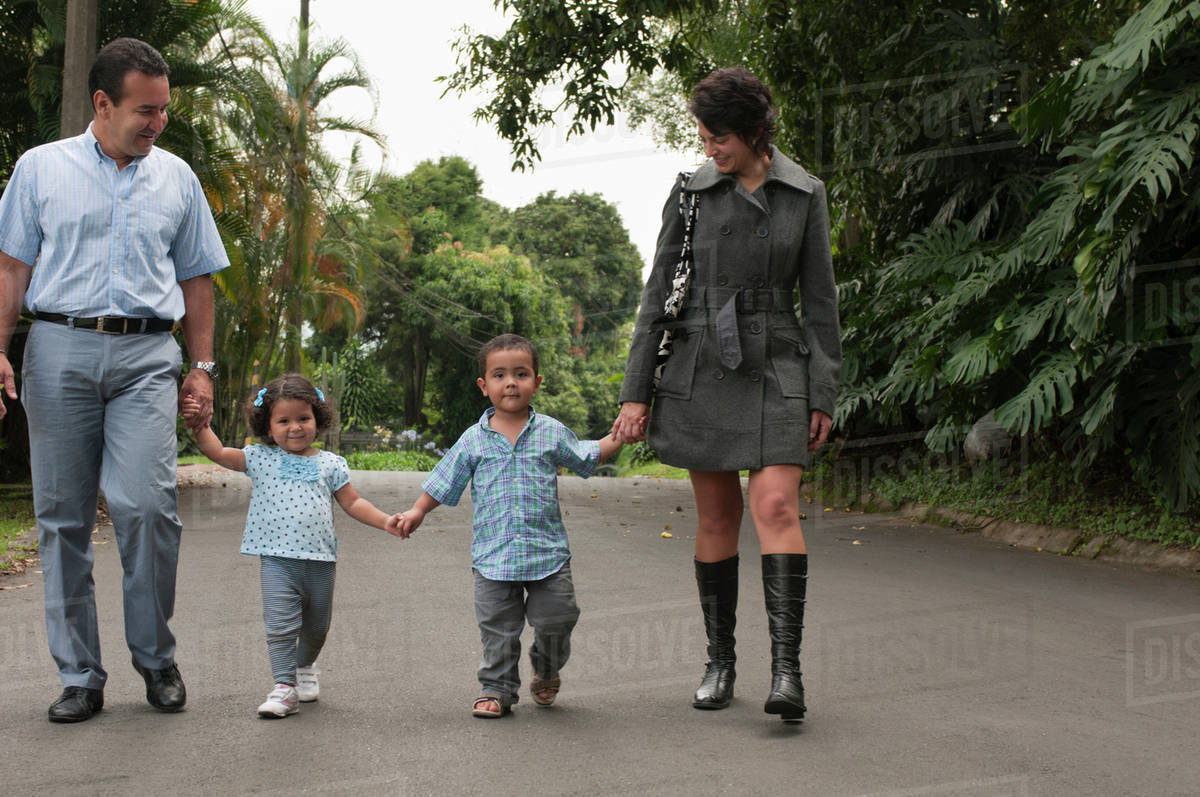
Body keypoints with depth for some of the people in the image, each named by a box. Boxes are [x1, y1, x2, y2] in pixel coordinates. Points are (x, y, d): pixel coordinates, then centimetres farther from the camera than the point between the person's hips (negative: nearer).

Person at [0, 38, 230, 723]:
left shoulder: (176, 178, 13)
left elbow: (196, 279, 17)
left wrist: (203, 365, 10)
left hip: (146, 356, 0)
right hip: (60, 348, 0)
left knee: (148, 505, -14)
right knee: (63, 516, 1)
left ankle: (156, 656, 5)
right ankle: (80, 676, 9)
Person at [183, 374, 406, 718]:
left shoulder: (330, 464, 6)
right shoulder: (261, 459, 4)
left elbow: (353, 503, 11)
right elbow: (219, 453, 3)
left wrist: (385, 521, 1)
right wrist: (200, 425, -9)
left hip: (319, 561, 2)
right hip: (277, 559, -2)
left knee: (316, 626, 16)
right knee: (280, 624, -13)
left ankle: (305, 666, 43)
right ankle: (285, 686, -8)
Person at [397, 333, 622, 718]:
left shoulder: (552, 432, 4)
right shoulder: (474, 440, 1)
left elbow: (588, 456, 18)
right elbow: (443, 483, 9)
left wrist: (618, 436, 8)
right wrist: (417, 511, 3)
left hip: (547, 554, 0)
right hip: (494, 556, 0)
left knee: (555, 620, 4)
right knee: (498, 629, 4)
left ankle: (547, 672, 32)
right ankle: (497, 688, 18)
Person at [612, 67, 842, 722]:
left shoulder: (804, 195, 2)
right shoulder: (691, 192, 3)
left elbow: (819, 299, 5)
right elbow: (658, 291, 4)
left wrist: (823, 394, 1)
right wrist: (635, 391, 0)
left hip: (775, 364, -1)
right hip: (700, 366, 1)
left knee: (777, 507, -15)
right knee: (717, 516, 5)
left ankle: (786, 667, -17)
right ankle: (719, 661, 16)